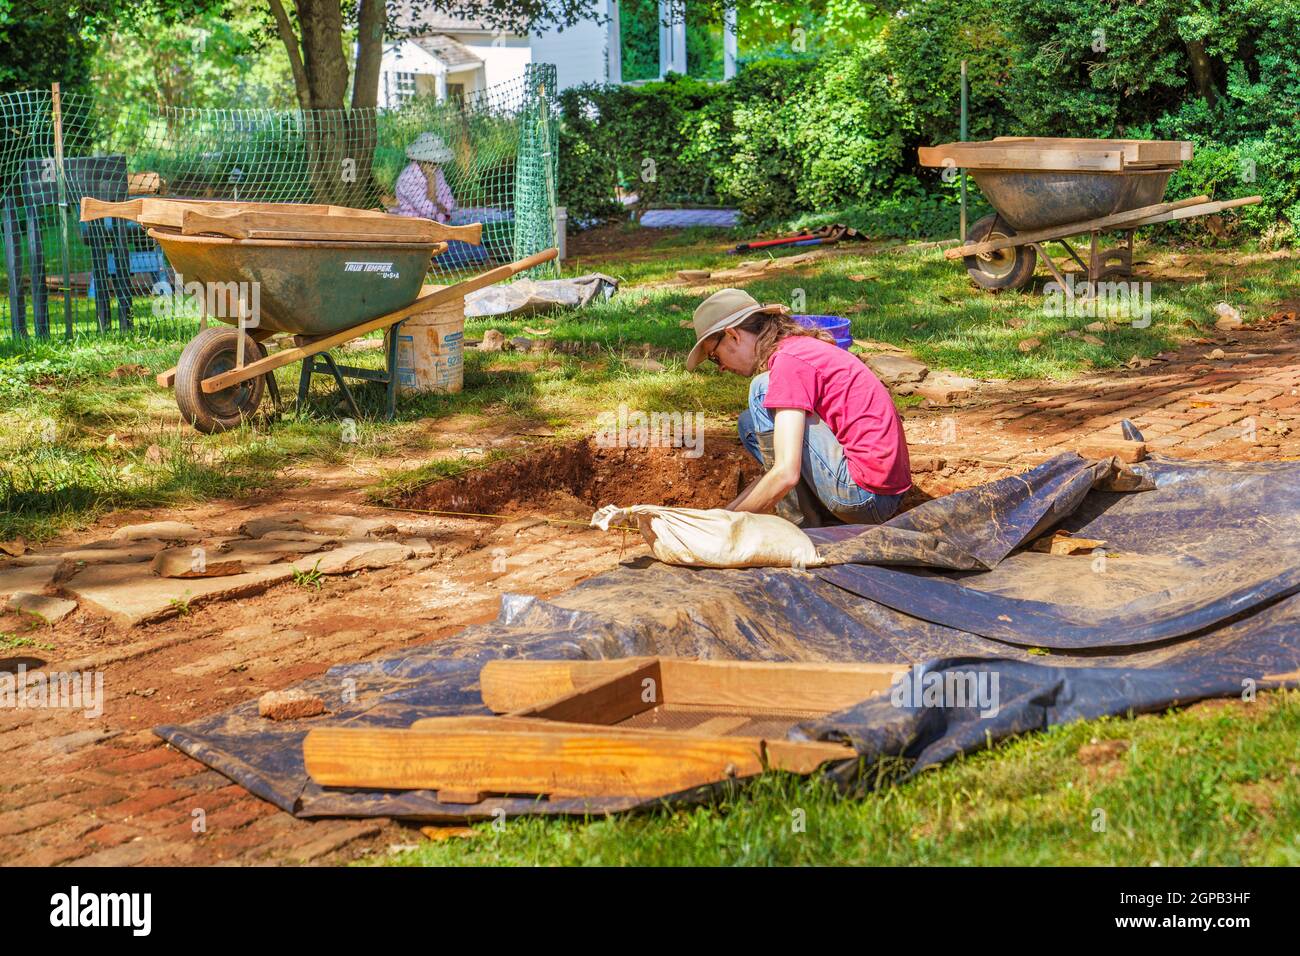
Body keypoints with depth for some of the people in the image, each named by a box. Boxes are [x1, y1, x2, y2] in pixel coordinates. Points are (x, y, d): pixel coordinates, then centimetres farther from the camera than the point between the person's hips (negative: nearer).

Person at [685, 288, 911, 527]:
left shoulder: (788, 362, -15)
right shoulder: (803, 346, 15)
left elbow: (786, 474, -22)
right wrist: (730, 509, 14)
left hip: (863, 496, -10)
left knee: (762, 391, -9)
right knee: (750, 423, 16)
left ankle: (802, 525, -5)